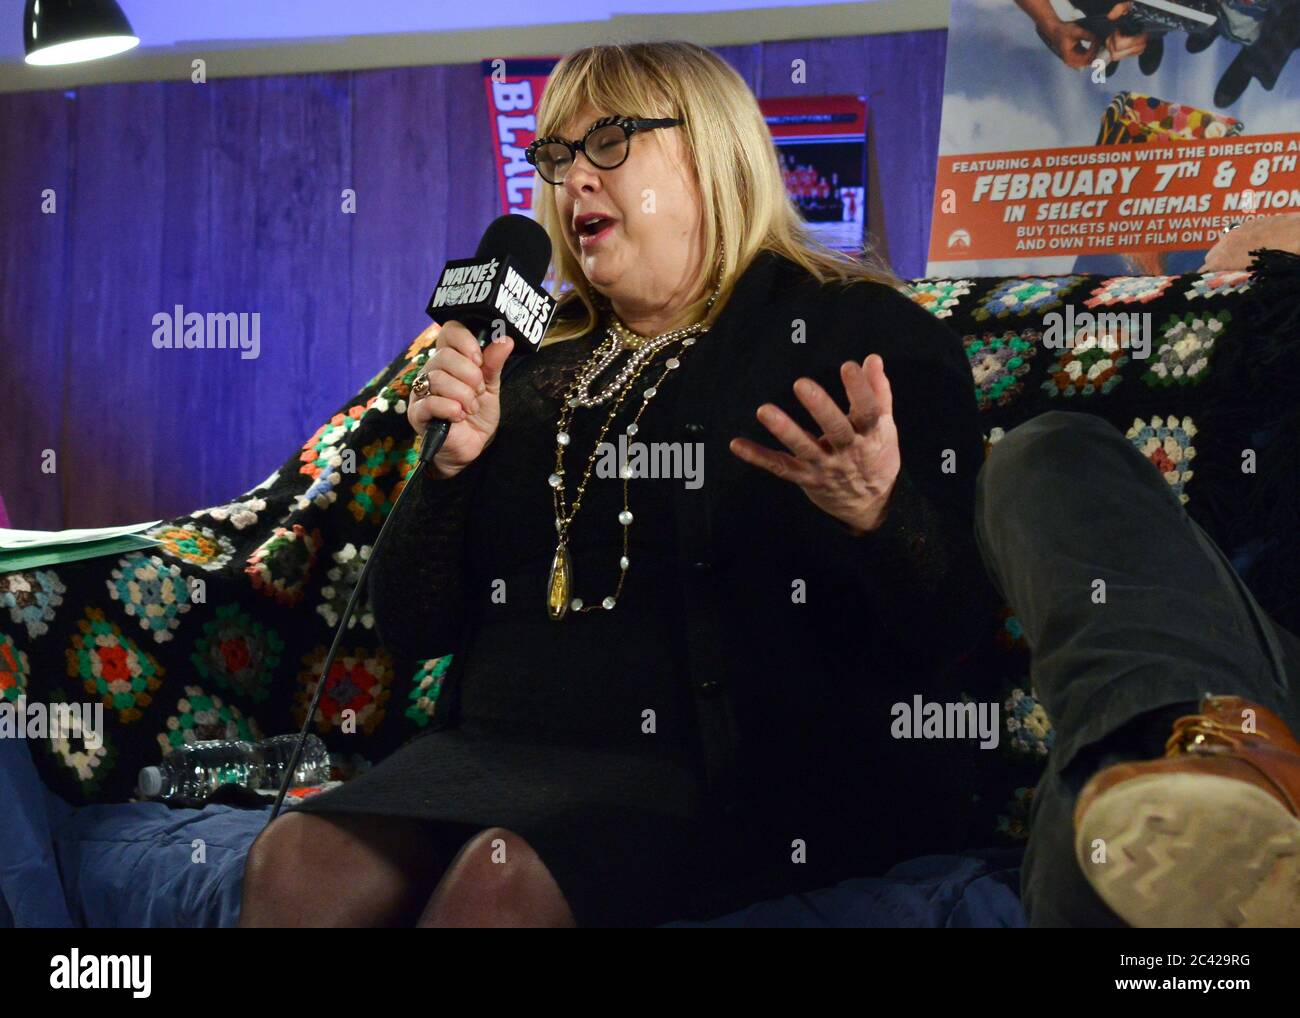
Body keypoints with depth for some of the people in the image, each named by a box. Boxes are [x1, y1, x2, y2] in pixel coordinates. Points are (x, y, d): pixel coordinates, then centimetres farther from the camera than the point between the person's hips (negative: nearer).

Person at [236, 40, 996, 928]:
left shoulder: (861, 333, 2)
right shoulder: (536, 361, 17)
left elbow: (951, 625, -6)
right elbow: (412, 630, 16)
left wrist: (873, 515, -27)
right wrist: (451, 463, -1)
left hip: (732, 774, -4)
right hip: (502, 745, 5)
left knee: (502, 880, -32)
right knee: (296, 859, -22)